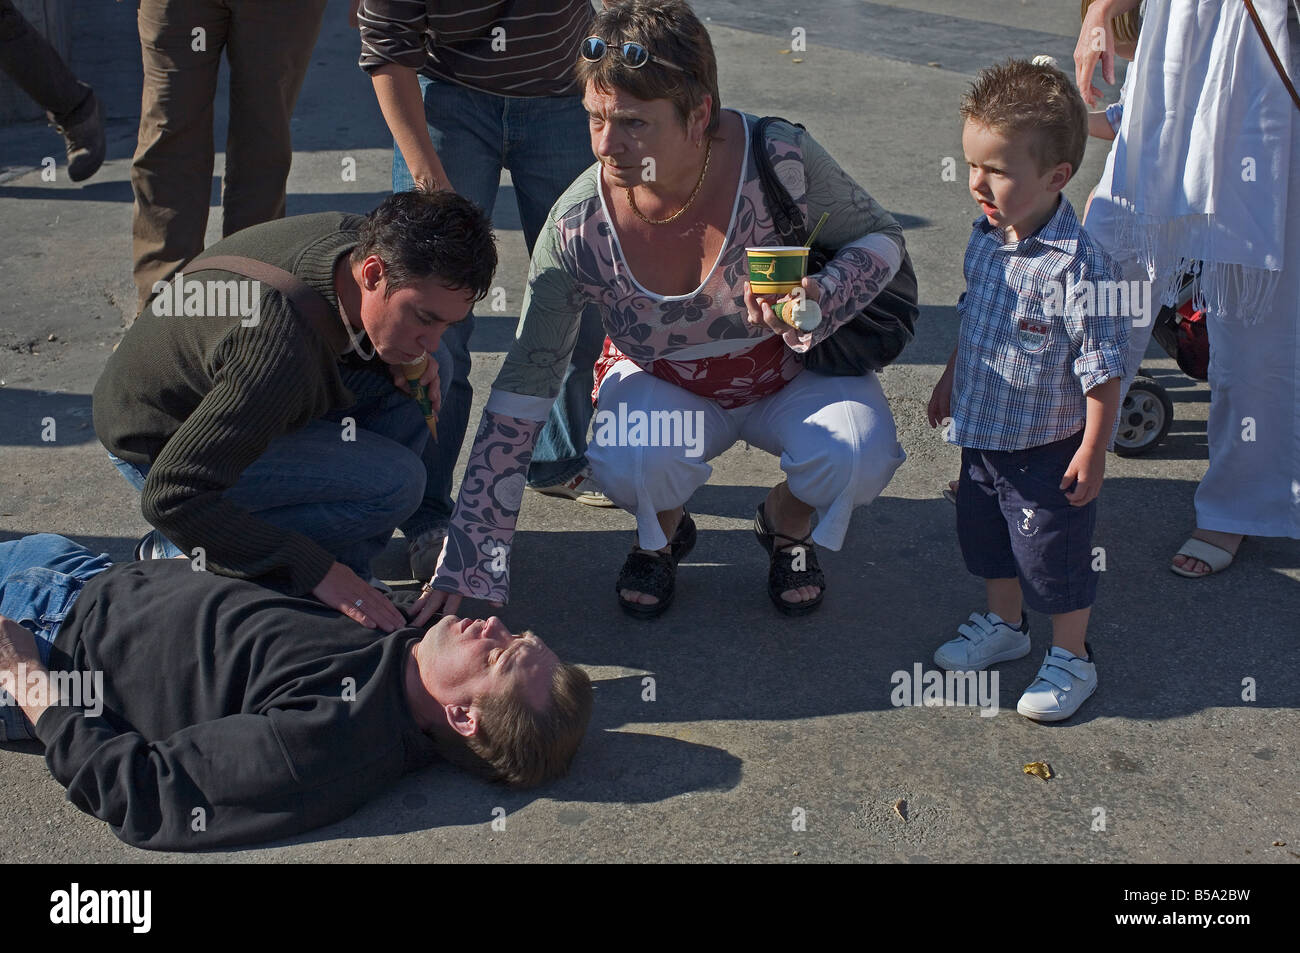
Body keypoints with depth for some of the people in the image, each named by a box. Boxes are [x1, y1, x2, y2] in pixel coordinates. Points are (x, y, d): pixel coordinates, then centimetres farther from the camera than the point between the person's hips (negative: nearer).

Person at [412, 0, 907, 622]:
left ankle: (785, 524, 7)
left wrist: (819, 302, -33)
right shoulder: (578, 227, -23)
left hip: (796, 370, 0)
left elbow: (882, 237, -8)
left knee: (859, 455, -30)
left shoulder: (779, 160, -27)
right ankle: (661, 536, 6)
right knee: (627, 463, -34)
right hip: (664, 385, 0)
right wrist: (468, 558, -19)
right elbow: (521, 389, -17)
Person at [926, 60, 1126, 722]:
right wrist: (950, 381, 23)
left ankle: (1071, 660, 30)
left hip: (1049, 451, -8)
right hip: (984, 437, 8)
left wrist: (1093, 451, -19)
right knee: (985, 537, 23)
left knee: (1054, 557, 8)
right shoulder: (986, 238, -2)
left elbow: (1103, 368, -22)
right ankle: (1003, 625, 47)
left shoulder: (1078, 265, -27)